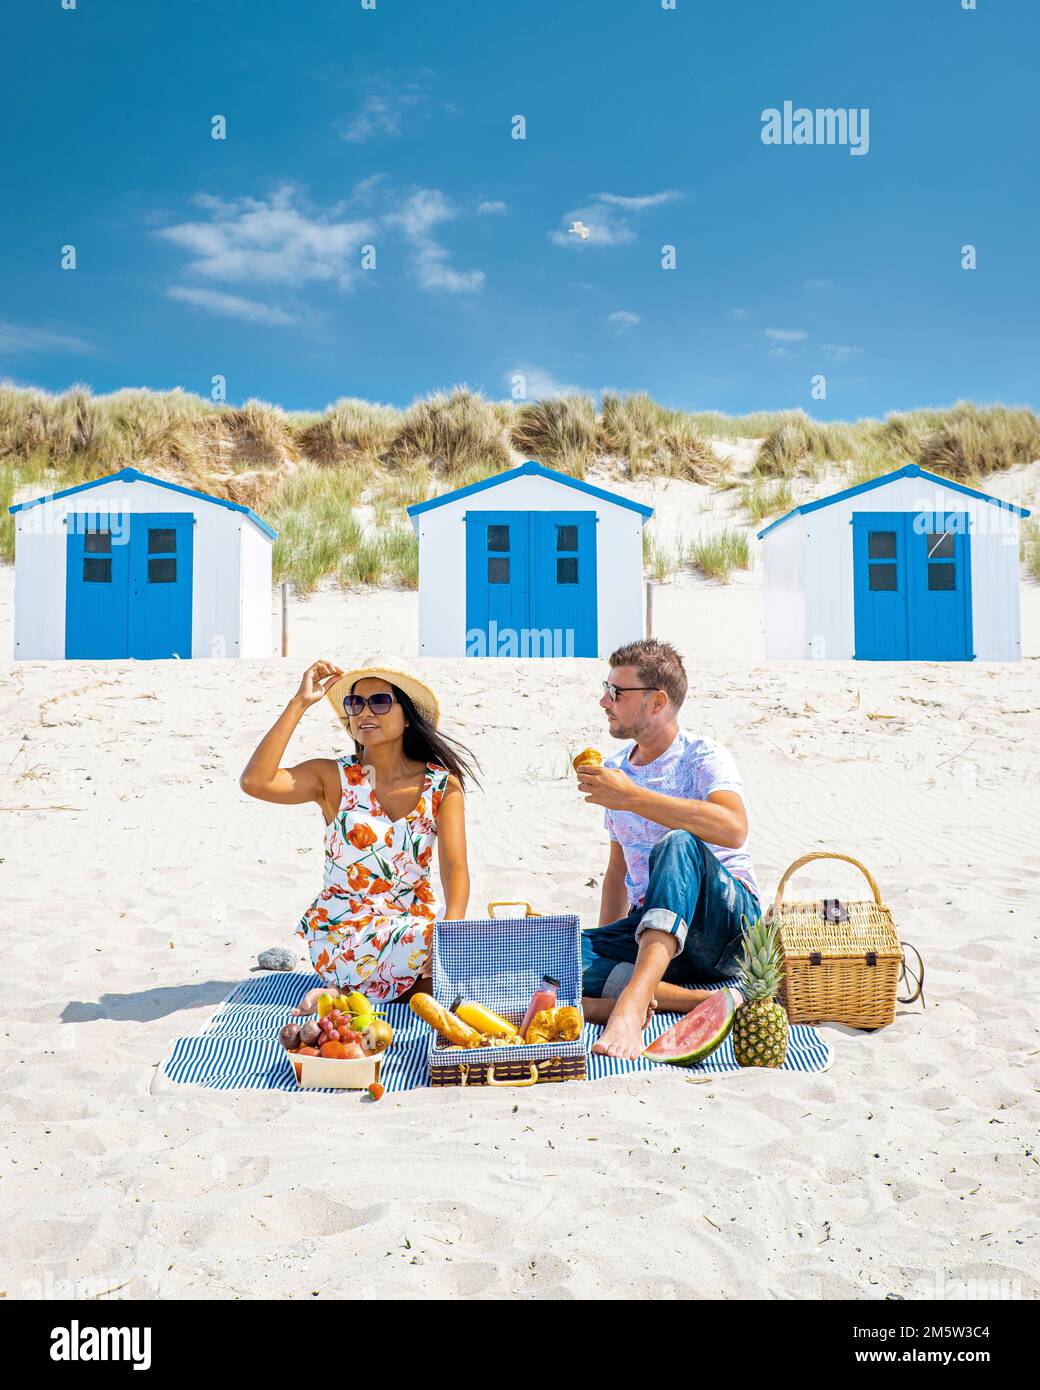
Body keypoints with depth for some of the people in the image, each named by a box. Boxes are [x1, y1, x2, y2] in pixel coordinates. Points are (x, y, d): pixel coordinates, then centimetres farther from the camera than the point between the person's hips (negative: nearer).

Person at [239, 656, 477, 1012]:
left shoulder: (442, 783, 2)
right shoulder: (333, 779, -2)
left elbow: (455, 866, -9)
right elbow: (254, 782, -19)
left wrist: (451, 925, -28)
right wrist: (300, 703, -15)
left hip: (414, 922, 4)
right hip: (345, 934, -4)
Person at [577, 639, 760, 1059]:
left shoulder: (702, 758, -7)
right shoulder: (614, 771, 13)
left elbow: (734, 829, -29)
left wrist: (632, 797, -27)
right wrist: (605, 946, 12)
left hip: (726, 919, -6)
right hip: (649, 926, 6)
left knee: (677, 844, -36)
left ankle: (634, 999, -49)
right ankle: (709, 999, -29)